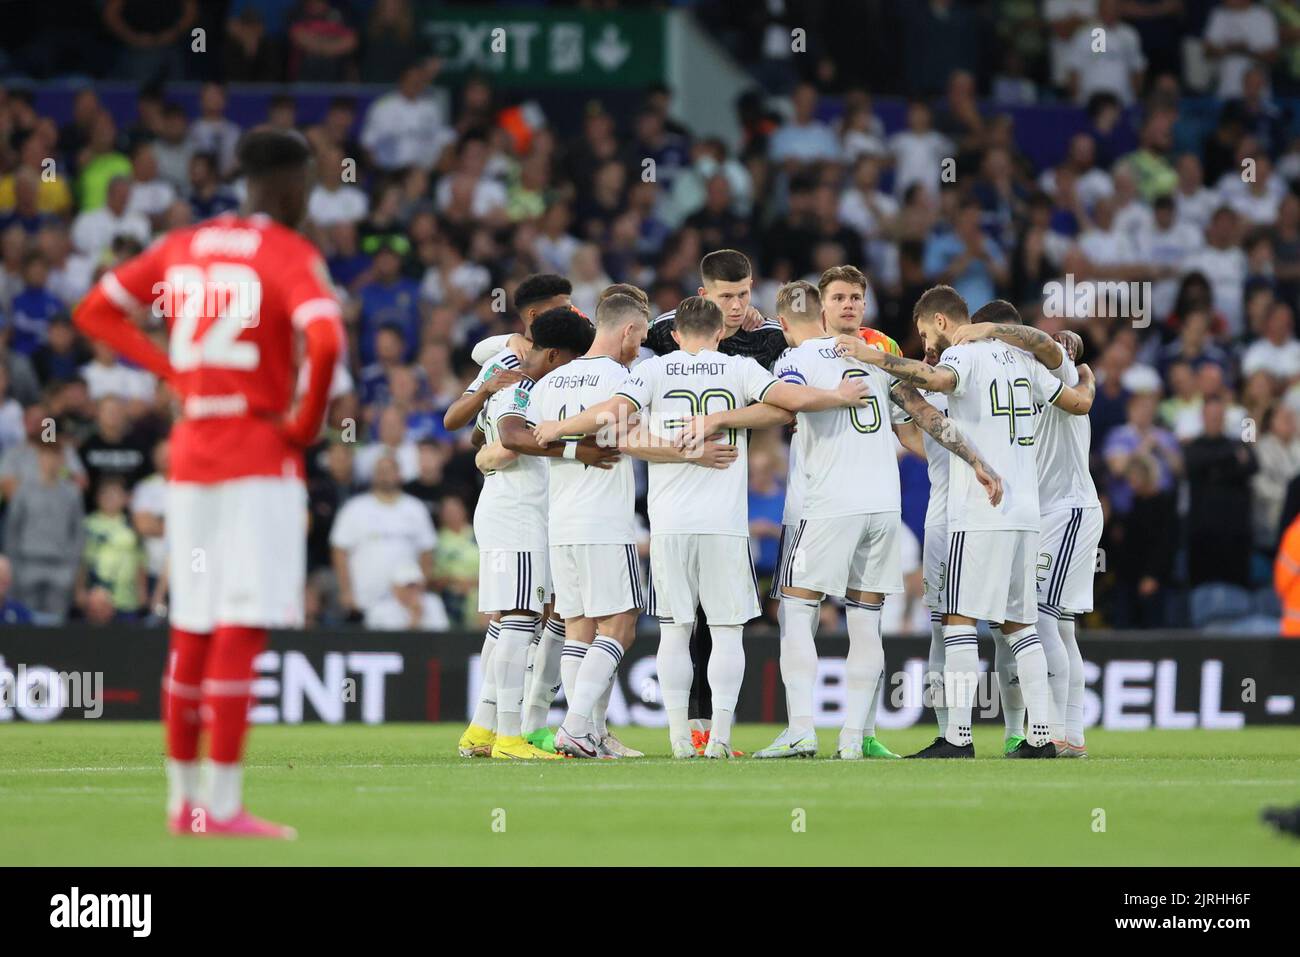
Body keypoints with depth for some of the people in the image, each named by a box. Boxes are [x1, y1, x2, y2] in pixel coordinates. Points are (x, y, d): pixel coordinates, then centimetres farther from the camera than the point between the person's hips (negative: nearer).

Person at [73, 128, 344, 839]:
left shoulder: (184, 246, 11)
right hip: (259, 458, -7)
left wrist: (173, 369, 12)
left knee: (191, 634, 13)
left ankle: (183, 800, 18)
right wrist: (307, 424, -11)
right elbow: (325, 343, -25)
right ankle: (221, 807, -10)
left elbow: (95, 311, 17)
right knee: (242, 630, -7)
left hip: (189, 454, 7)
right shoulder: (289, 255, -8)